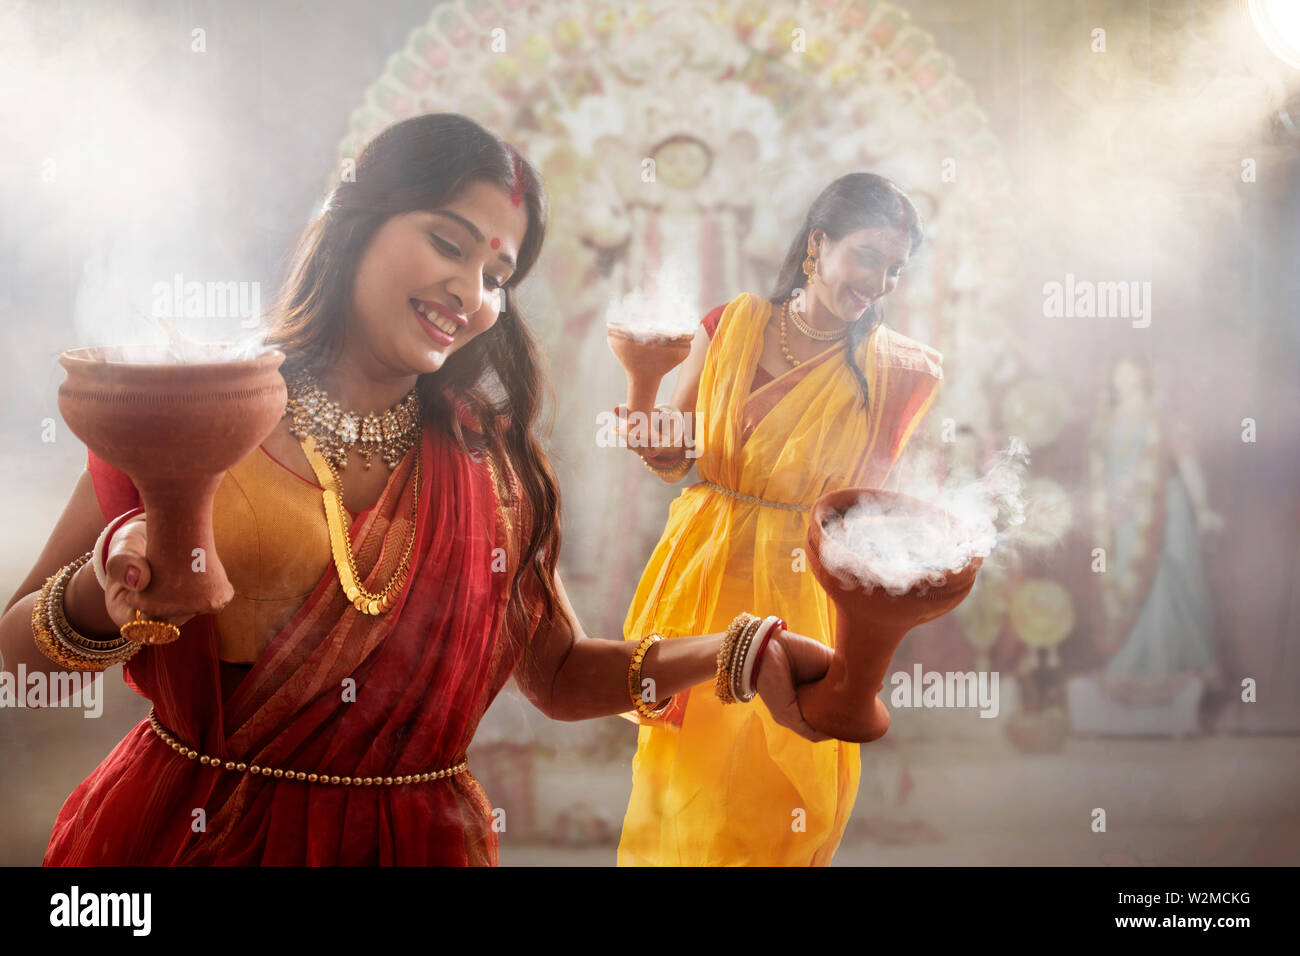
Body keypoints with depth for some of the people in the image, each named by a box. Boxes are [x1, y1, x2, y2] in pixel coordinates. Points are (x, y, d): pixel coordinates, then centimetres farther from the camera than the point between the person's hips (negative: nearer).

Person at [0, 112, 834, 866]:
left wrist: (739, 655, -12)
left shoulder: (494, 461, 1)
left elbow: (560, 675, 2)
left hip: (413, 838, 2)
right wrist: (112, 588, -25)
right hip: (179, 831, -1)